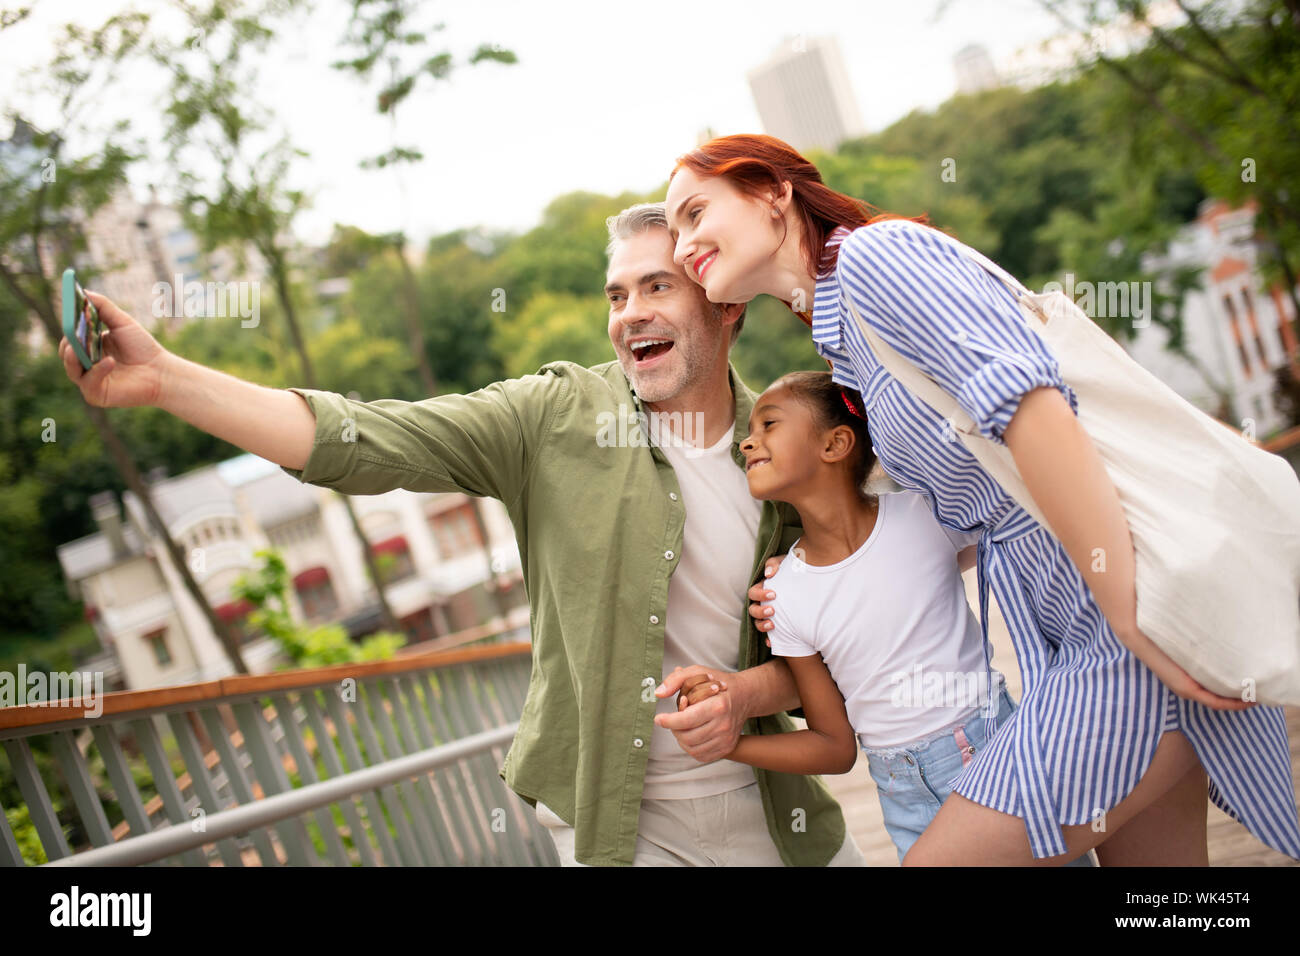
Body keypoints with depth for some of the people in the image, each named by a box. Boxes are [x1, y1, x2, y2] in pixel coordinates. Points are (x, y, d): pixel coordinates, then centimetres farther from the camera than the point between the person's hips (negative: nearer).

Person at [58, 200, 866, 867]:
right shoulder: (557, 416, -9)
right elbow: (368, 442, -18)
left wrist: (747, 694, -21)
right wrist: (163, 378, -25)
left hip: (762, 805, 2)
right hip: (612, 816, -2)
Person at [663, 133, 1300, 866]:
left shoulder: (873, 252, -9)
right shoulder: (846, 349, 18)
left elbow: (1026, 400, -22)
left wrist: (1143, 620, -24)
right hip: (1081, 632, 9)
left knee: (943, 856, -5)